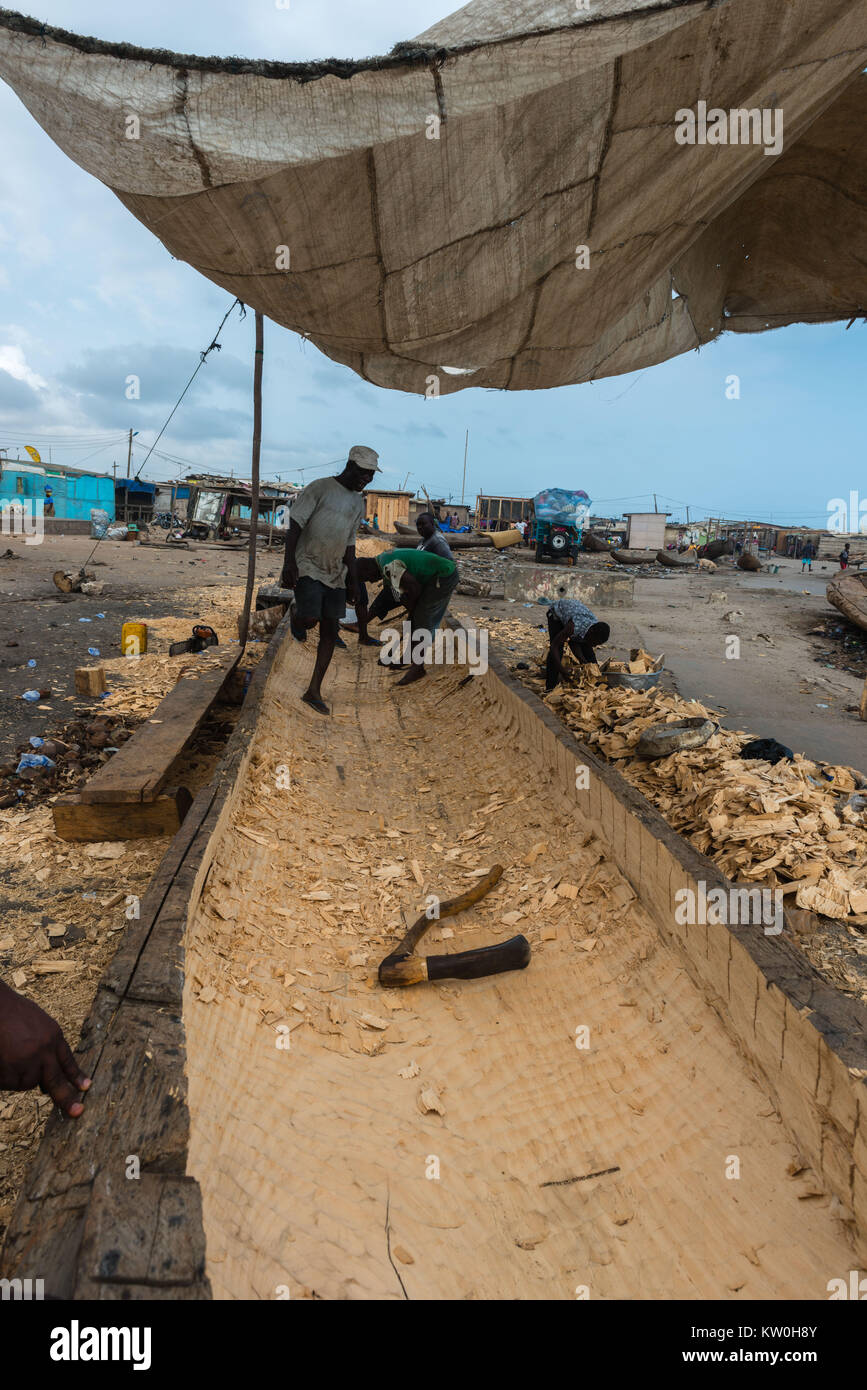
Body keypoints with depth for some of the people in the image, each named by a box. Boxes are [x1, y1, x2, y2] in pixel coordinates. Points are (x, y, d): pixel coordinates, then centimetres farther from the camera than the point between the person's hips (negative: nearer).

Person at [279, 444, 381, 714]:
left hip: (335, 573, 6)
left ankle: (314, 691, 9)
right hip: (308, 567, -6)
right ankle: (296, 612, 19)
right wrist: (289, 562, -21)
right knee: (309, 619, -21)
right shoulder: (320, 487, -6)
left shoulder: (358, 503, 14)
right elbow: (295, 524, -11)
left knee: (330, 631, 1)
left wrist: (353, 582, 14)